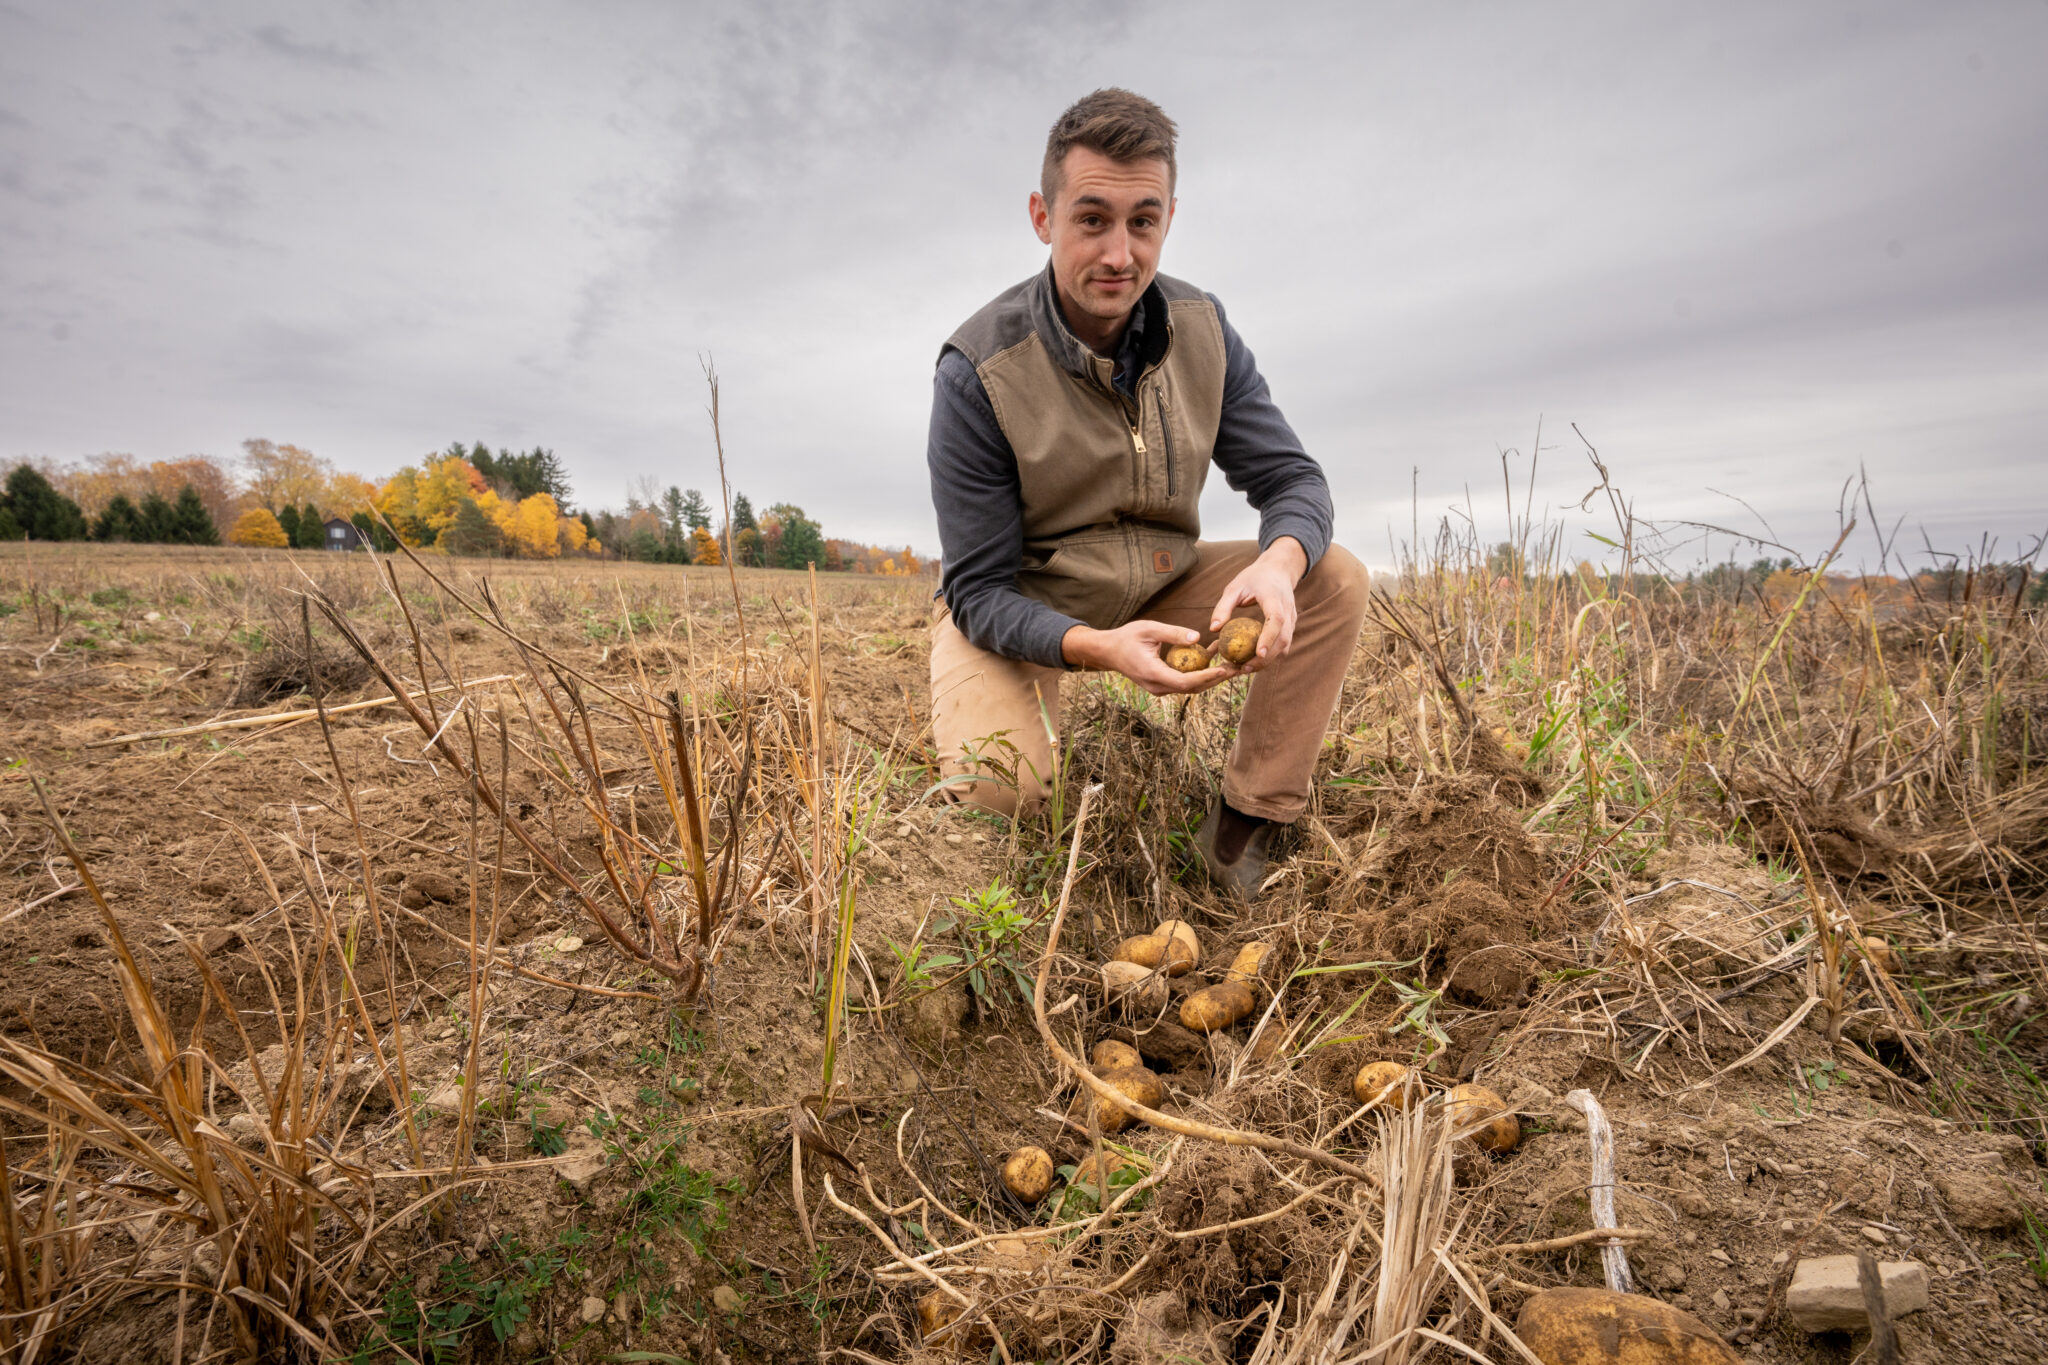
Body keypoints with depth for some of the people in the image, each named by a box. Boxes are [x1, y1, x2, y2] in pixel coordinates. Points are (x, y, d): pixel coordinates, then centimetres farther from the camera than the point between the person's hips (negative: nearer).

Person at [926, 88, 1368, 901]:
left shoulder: (1202, 329, -8)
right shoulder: (978, 373, -22)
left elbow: (1291, 478, -6)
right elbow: (981, 592, -21)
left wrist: (1279, 562, -32)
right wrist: (1097, 648, -41)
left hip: (1158, 587, 5)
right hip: (1020, 608, -4)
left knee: (1336, 580, -14)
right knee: (998, 784, -32)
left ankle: (1244, 826, -5)